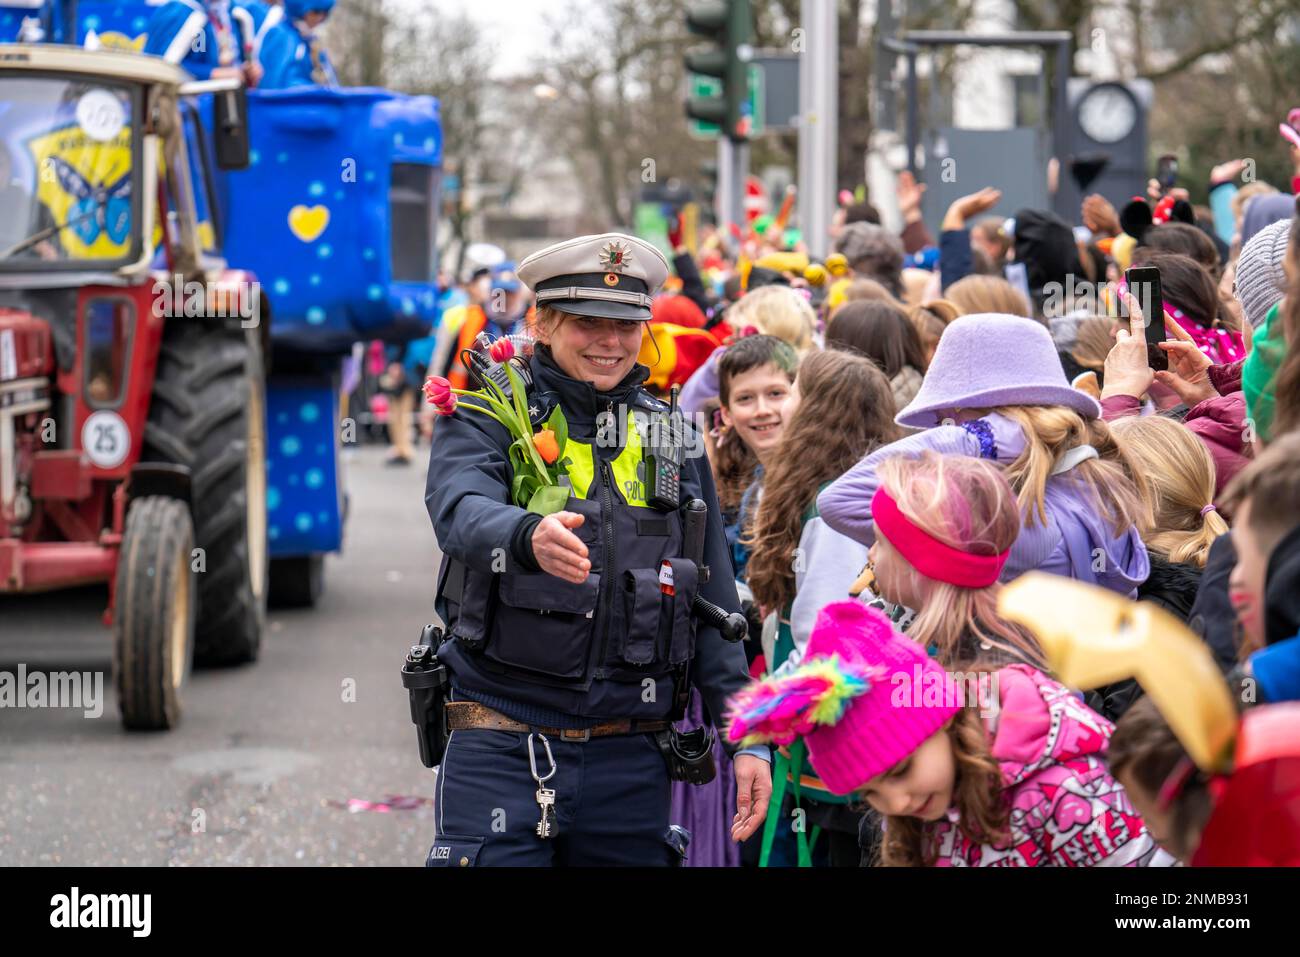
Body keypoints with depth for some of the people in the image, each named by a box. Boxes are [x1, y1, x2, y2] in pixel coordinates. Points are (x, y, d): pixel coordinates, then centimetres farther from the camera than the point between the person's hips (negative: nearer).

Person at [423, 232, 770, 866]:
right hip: (503, 748, -3)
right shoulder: (486, 421, 1)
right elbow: (463, 513, -22)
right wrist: (529, 537, -44)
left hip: (631, 759, 3)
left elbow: (715, 603, 13)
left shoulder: (672, 440, 12)